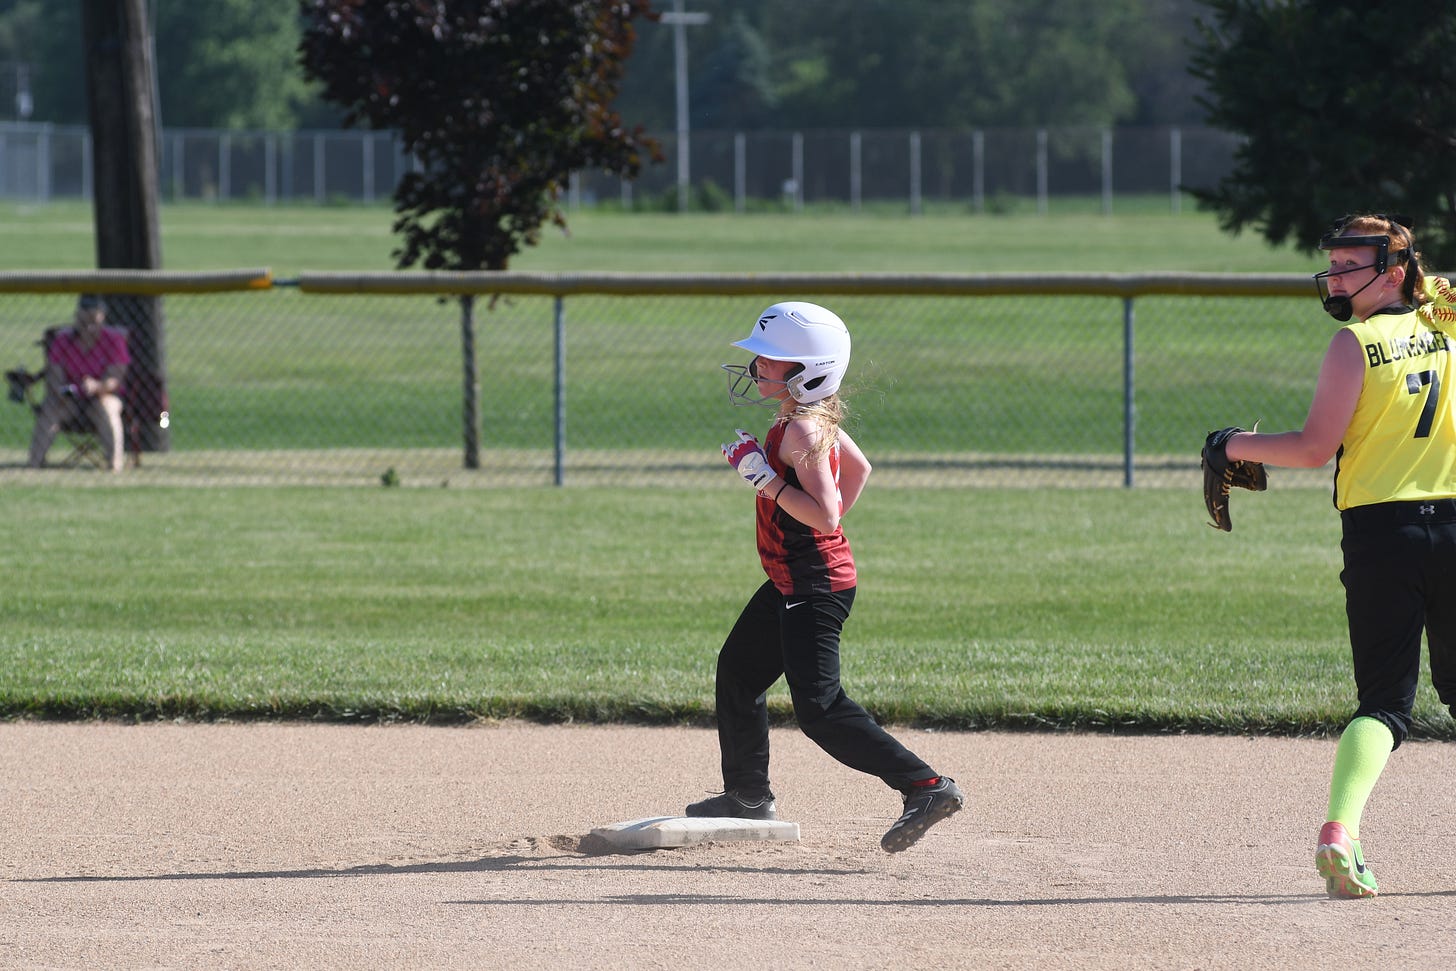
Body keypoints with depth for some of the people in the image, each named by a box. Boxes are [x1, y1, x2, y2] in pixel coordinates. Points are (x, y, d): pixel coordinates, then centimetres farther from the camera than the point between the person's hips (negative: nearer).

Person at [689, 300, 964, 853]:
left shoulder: (801, 431, -23)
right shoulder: (814, 420, 7)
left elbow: (824, 516, -30)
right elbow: (858, 467, 24)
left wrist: (766, 480, -28)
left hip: (815, 588, -11)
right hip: (792, 583, 11)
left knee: (819, 708, -14)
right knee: (738, 672, 23)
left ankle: (926, 787, -18)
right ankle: (749, 797, 37)